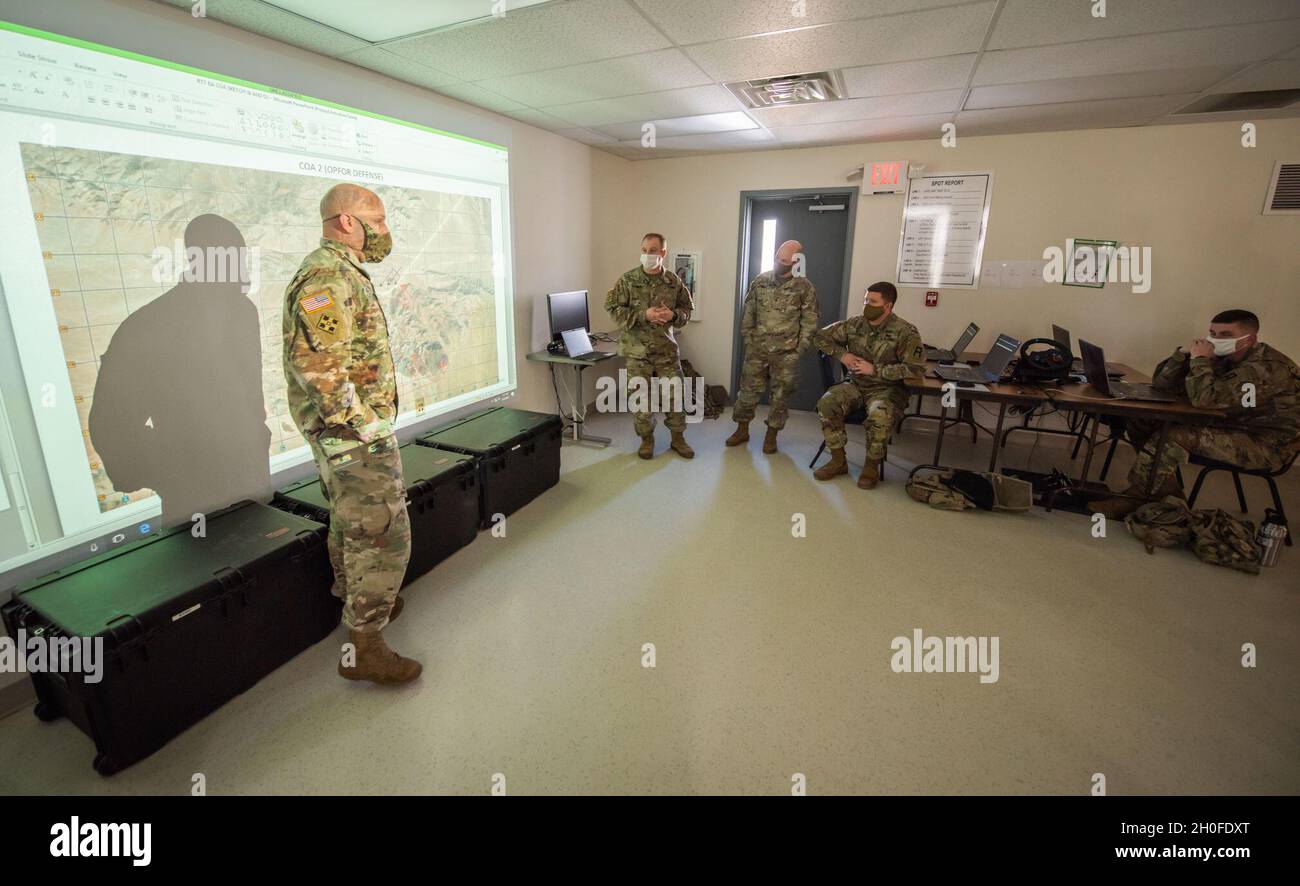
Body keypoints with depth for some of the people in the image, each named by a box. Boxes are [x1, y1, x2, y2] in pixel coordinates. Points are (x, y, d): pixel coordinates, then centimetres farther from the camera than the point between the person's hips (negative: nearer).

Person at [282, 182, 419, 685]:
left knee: (350, 524, 23)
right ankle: (364, 646, 7)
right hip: (355, 435, -11)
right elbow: (315, 364, -29)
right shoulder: (328, 276, -18)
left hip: (341, 434, 11)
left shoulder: (337, 272, 16)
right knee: (383, 535, -4)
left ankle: (355, 601, 42)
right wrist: (362, 422, -21)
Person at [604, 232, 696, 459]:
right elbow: (613, 308, -8)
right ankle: (646, 439, 24)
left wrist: (673, 315, -12)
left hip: (667, 348, 2)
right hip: (637, 349, -1)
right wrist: (644, 315, -19)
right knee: (640, 396, 6)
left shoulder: (674, 281, 2)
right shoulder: (628, 280, -5)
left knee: (676, 392, 5)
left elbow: (687, 308, 11)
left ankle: (678, 438, 22)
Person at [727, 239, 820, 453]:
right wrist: (747, 339, 3)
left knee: (780, 395, 7)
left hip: (786, 353, -2)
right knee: (748, 390, 7)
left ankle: (771, 435, 21)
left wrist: (799, 350, -7)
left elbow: (810, 322, -3)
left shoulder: (805, 287, -5)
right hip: (757, 349, 2)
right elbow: (749, 312, 9)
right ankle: (742, 430, 22)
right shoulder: (761, 280, 3)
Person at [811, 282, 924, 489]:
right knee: (826, 403, -25)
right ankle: (838, 461, -10)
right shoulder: (854, 324, 2)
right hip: (855, 384, 4)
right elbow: (820, 336, 12)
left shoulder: (905, 332, -11)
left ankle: (872, 467, -12)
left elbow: (916, 369, -18)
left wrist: (875, 369, -20)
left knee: (880, 415, -37)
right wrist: (842, 354, -5)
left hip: (887, 389, -4)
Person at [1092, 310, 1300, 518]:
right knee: (1141, 420, -5)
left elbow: (1205, 399, -34)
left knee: (1175, 436, -29)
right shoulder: (1222, 357, 3)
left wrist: (1200, 359, -21)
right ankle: (1168, 489, 4)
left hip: (1266, 445, -8)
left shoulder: (1269, 367, -22)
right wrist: (1183, 353, -14)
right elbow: (1161, 383, 1)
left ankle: (1134, 497, -13)